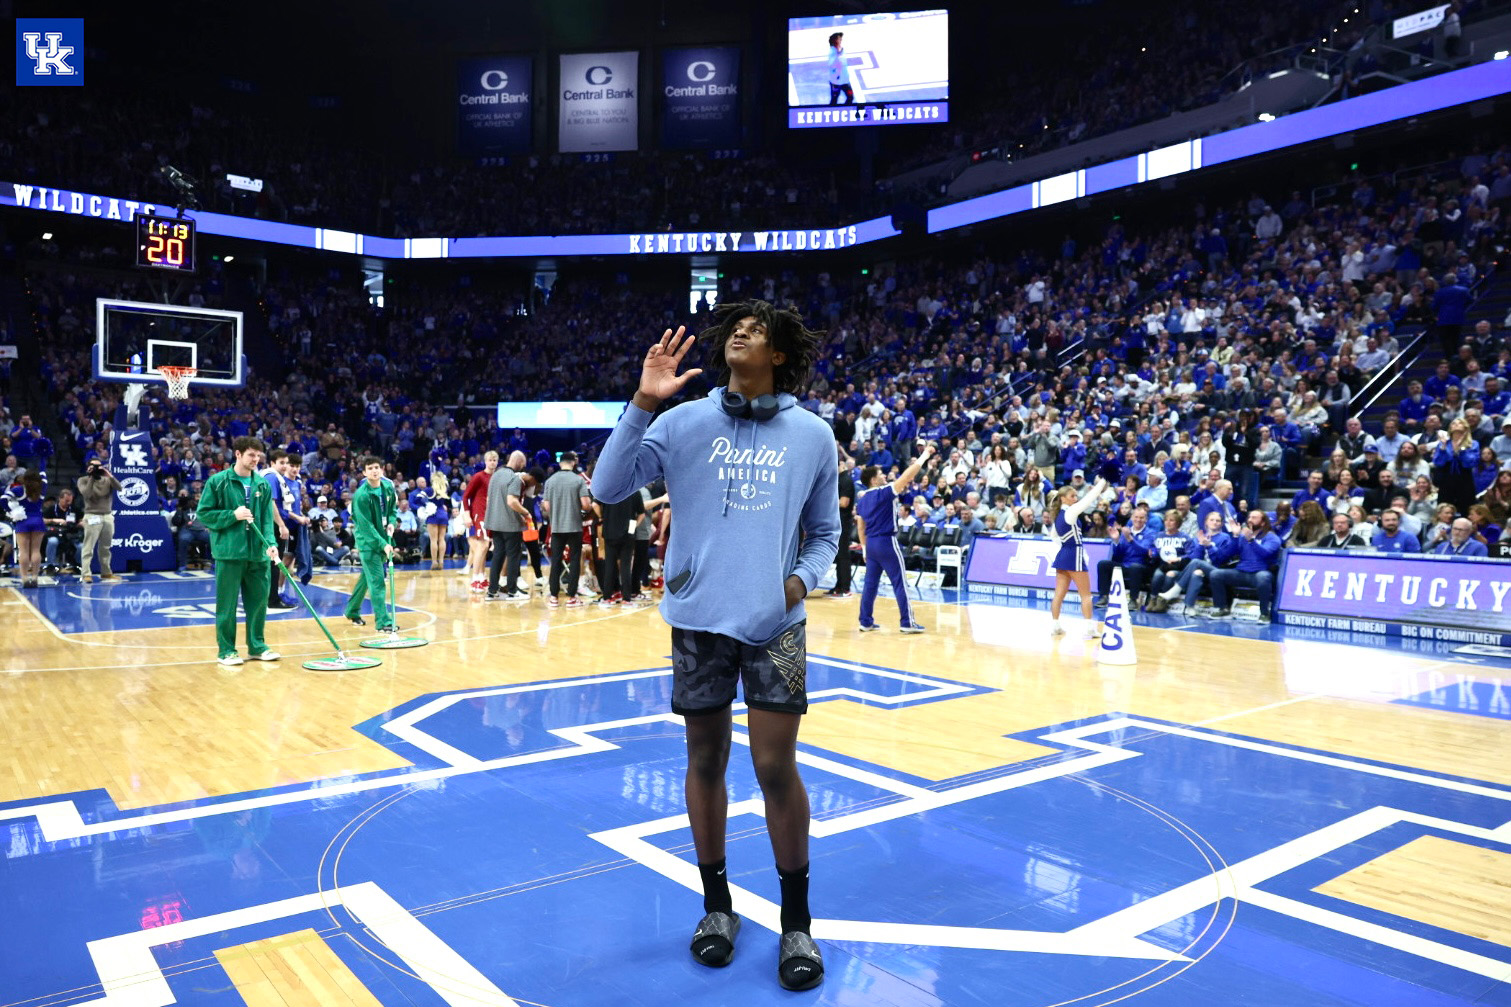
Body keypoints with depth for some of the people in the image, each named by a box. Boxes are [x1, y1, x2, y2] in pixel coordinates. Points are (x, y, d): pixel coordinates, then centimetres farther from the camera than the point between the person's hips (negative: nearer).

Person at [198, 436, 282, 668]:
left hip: (257, 554, 4)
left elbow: (267, 518, 5)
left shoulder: (263, 485, 9)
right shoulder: (218, 482, -3)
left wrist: (270, 543, -9)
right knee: (227, 605, 2)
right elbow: (203, 514, -2)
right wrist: (232, 515, -15)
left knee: (258, 601, 10)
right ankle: (226, 651, 12)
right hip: (229, 553, -4)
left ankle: (257, 646, 22)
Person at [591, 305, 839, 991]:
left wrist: (802, 580, -7)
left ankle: (796, 923, 18)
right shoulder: (684, 422, 3)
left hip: (774, 624, -1)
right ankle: (717, 906, 29)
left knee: (776, 768, -1)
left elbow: (825, 532, 12)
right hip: (698, 620, 1)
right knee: (705, 761, 10)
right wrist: (643, 403, -14)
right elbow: (609, 486, -6)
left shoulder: (812, 435, 4)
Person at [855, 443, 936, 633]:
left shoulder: (862, 499, 10)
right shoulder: (884, 493, -12)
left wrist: (864, 548, 21)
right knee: (899, 583, -1)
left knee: (870, 583, 10)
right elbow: (907, 476, -18)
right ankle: (907, 622, 2)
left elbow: (860, 527, 14)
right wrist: (924, 455, -11)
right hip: (886, 542, -7)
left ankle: (866, 621, 11)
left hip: (871, 543, 7)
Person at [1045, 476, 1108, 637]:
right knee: (1086, 595, -1)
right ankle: (1090, 628, -2)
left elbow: (1054, 534, 22)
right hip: (1074, 555, -8)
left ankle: (1054, 625, 10)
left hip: (1062, 554, 8)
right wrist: (1100, 483, -6)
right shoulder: (1070, 512, -14)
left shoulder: (1057, 515, 9)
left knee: (1059, 593, 9)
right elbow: (1089, 499, -16)